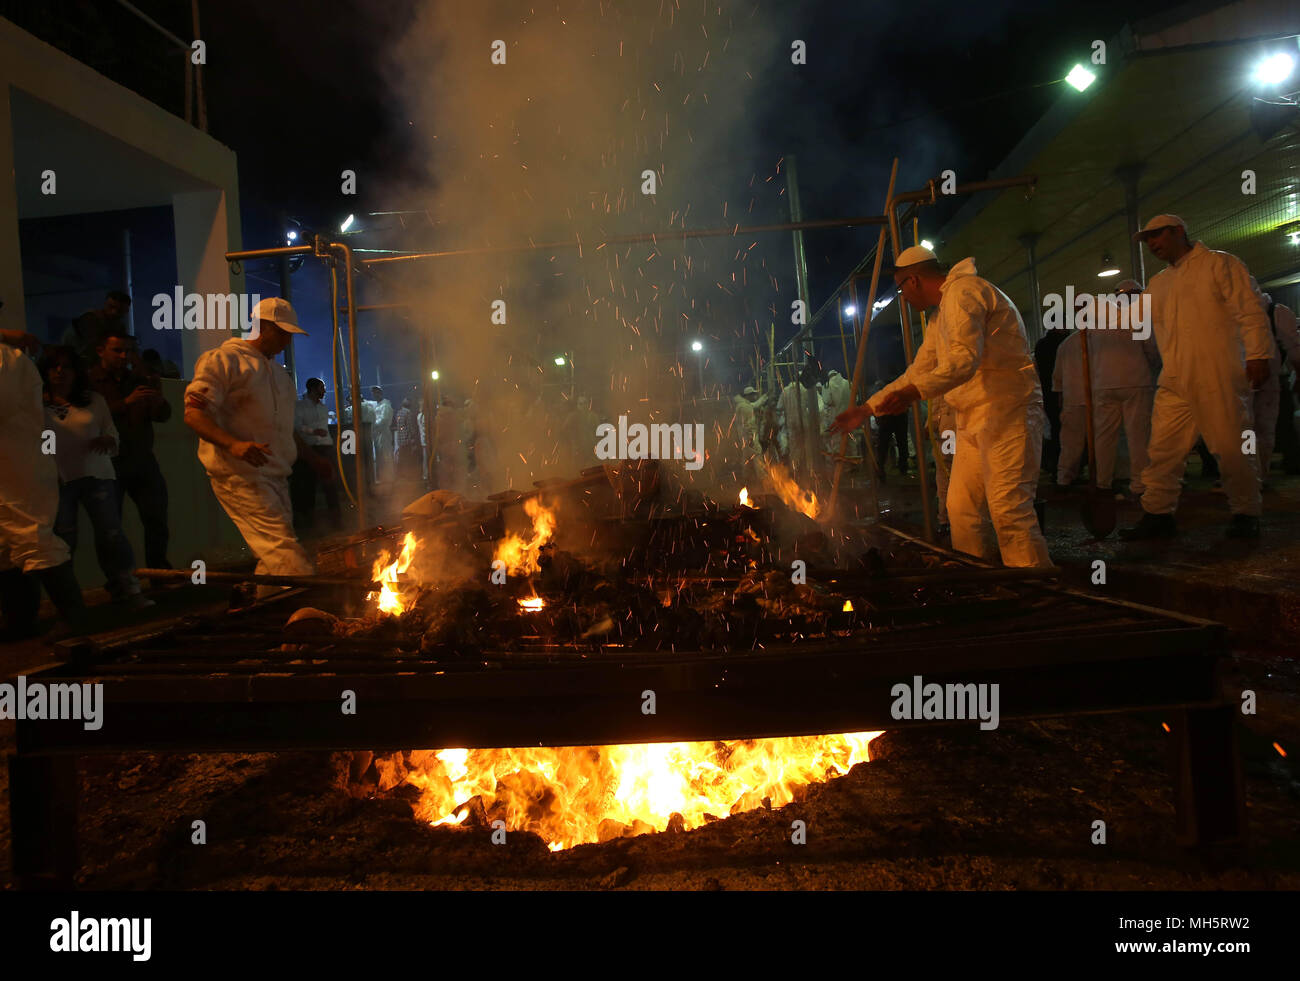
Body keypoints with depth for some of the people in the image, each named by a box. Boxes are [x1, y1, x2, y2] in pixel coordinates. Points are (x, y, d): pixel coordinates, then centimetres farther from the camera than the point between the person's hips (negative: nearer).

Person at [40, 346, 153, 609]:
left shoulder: (94, 400, 12)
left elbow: (112, 433, 12)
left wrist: (107, 441, -9)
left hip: (96, 476, 1)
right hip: (56, 481, -1)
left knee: (111, 532, -5)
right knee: (62, 539, 2)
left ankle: (128, 589, -1)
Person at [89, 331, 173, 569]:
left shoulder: (139, 379, 11)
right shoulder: (90, 381, -3)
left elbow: (164, 416, 4)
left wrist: (158, 401, -17)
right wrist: (125, 403, -25)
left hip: (143, 460, 4)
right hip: (110, 462, -4)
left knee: (157, 519, 3)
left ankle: (158, 566, 17)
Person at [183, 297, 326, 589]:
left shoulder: (278, 371, 22)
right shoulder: (222, 359, -4)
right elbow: (194, 414, -14)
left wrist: (310, 456, 26)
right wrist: (233, 444, -30)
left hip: (275, 475, 8)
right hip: (240, 475, -8)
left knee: (274, 555, 7)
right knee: (283, 548, -20)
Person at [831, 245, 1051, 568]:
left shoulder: (963, 291, -8)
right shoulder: (940, 318, 25)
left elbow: (966, 359, -23)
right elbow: (917, 372, 28)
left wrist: (915, 392, -31)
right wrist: (867, 408, 25)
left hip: (1007, 412, -10)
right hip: (974, 420, 10)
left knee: (1009, 508, -15)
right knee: (961, 509, 6)